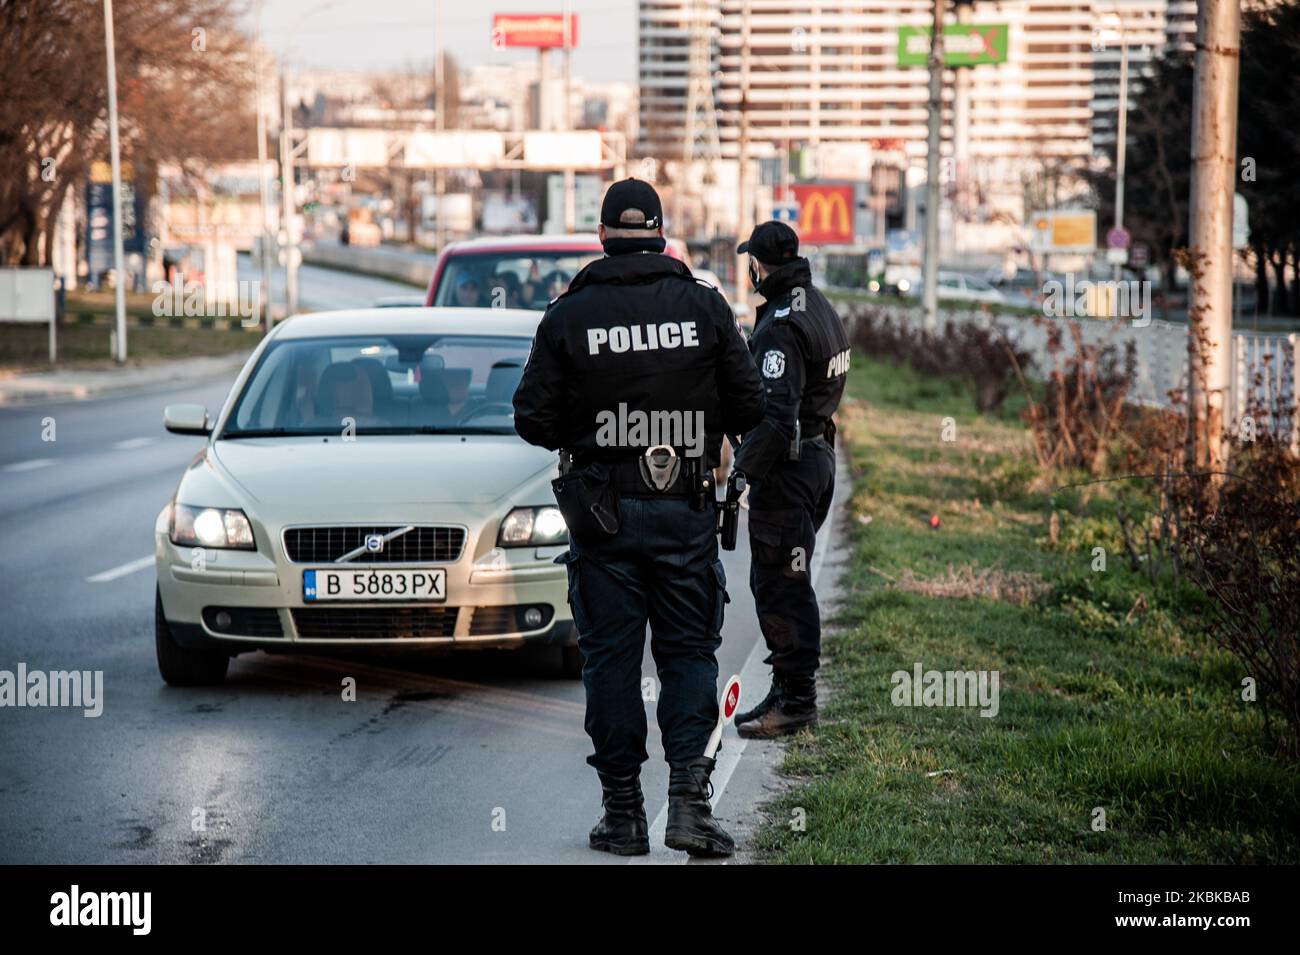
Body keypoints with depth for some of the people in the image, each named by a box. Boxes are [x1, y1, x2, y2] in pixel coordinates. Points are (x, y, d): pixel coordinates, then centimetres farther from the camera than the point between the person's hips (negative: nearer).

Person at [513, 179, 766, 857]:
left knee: (611, 656, 7)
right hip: (686, 511, 1)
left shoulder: (568, 316, -5)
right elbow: (749, 407, -1)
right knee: (688, 651, 9)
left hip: (602, 514, -1)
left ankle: (623, 812, 9)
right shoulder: (704, 307, -2)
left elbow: (533, 420, -4)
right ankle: (689, 796, -6)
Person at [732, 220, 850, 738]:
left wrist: (743, 467, -21)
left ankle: (794, 699, -1)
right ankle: (791, 690, 24)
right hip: (819, 454, 10)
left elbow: (775, 414, -27)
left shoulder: (781, 326, -20)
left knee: (780, 586, -4)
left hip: (787, 466, -10)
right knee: (786, 583, 17)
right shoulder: (822, 309, 11)